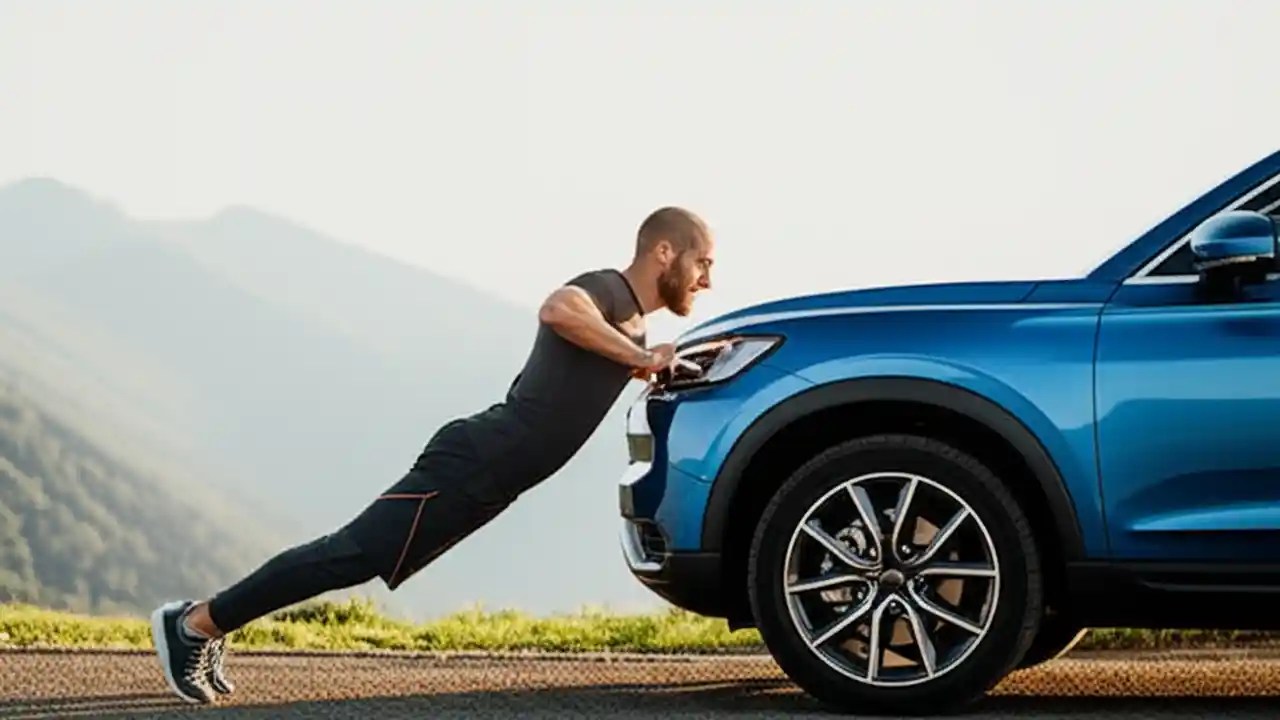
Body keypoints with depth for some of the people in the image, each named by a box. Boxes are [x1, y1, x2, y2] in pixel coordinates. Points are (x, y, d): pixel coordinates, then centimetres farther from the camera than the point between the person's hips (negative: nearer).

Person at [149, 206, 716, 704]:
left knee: (355, 557, 8)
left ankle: (209, 627, 10)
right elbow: (556, 310, -36)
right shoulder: (606, 291, -12)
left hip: (483, 481, 10)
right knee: (353, 555, -11)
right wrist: (639, 357, -27)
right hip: (472, 464, -10)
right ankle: (194, 623, -8)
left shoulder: (628, 323, 18)